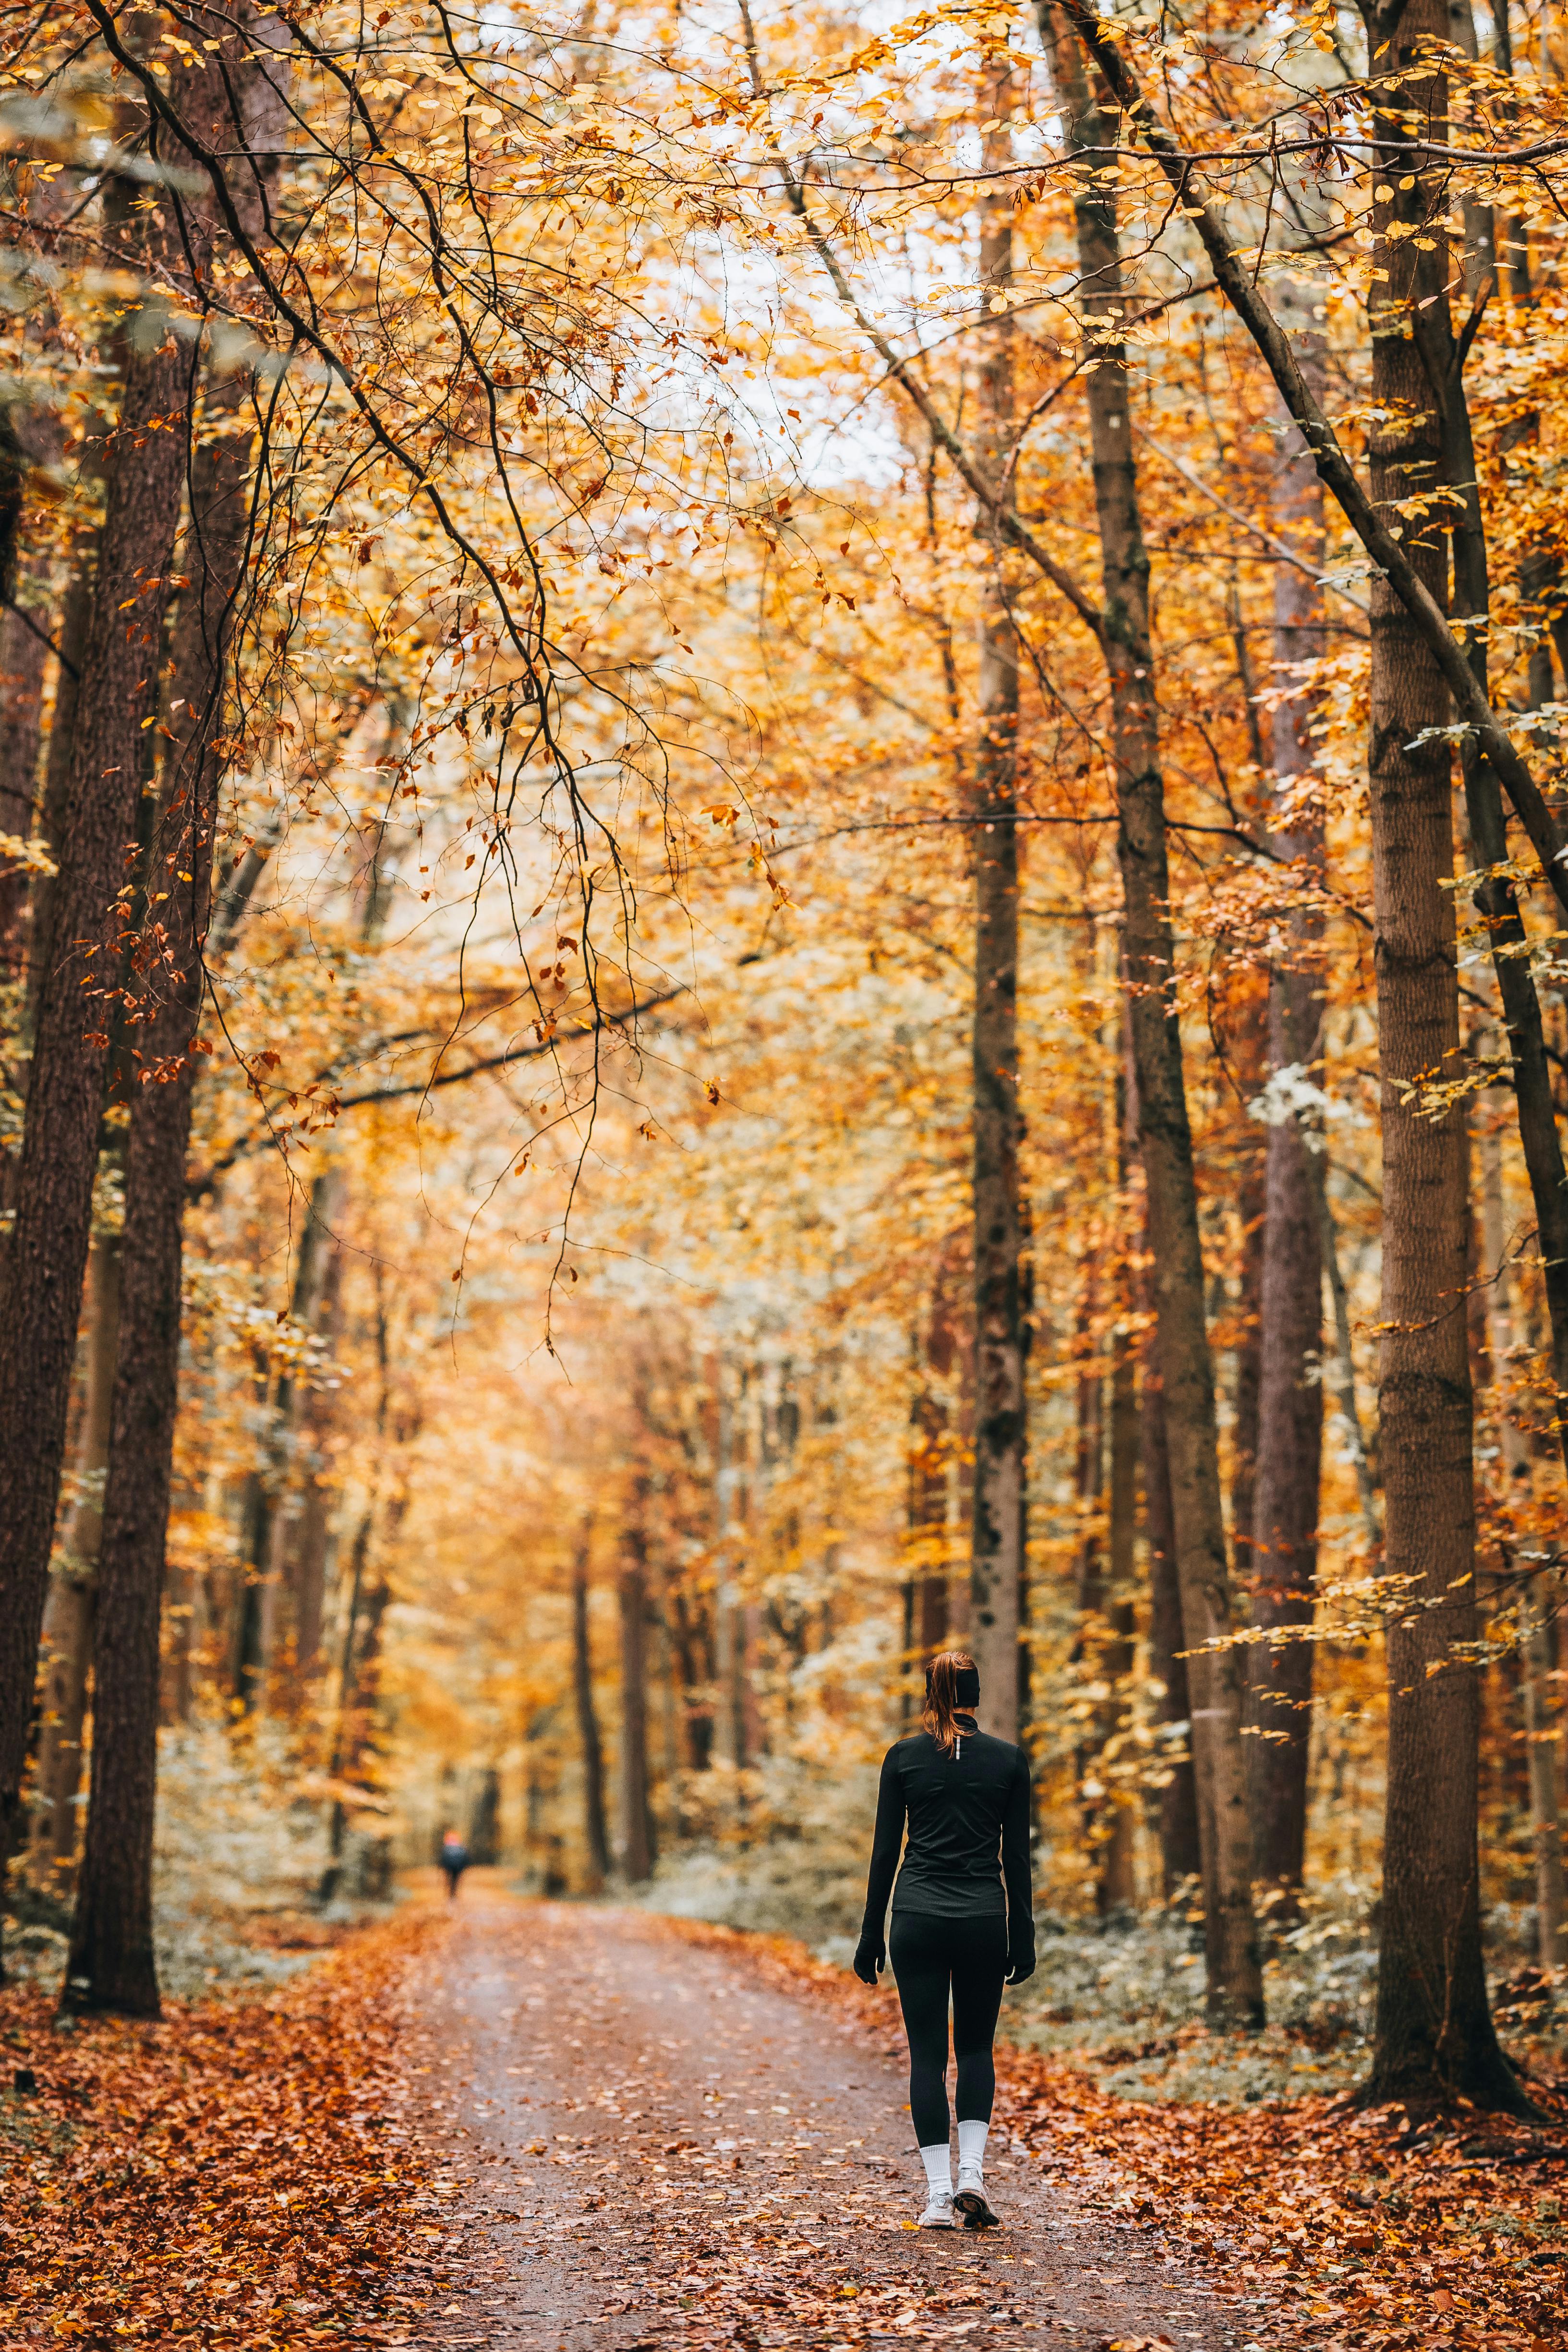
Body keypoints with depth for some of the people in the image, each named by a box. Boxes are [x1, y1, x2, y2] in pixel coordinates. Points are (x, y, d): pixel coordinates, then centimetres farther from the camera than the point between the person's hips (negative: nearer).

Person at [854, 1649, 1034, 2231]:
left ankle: (939, 2195, 1)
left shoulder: (903, 1757, -1)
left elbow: (885, 1852, 0)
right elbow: (1017, 1858, 1)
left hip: (918, 1917, 0)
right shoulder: (1009, 1760, 1)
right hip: (983, 1919, 1)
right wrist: (1022, 1939, 8)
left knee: (928, 2053, 6)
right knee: (976, 2047, 16)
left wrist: (870, 1938, 6)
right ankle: (971, 2173, -1)